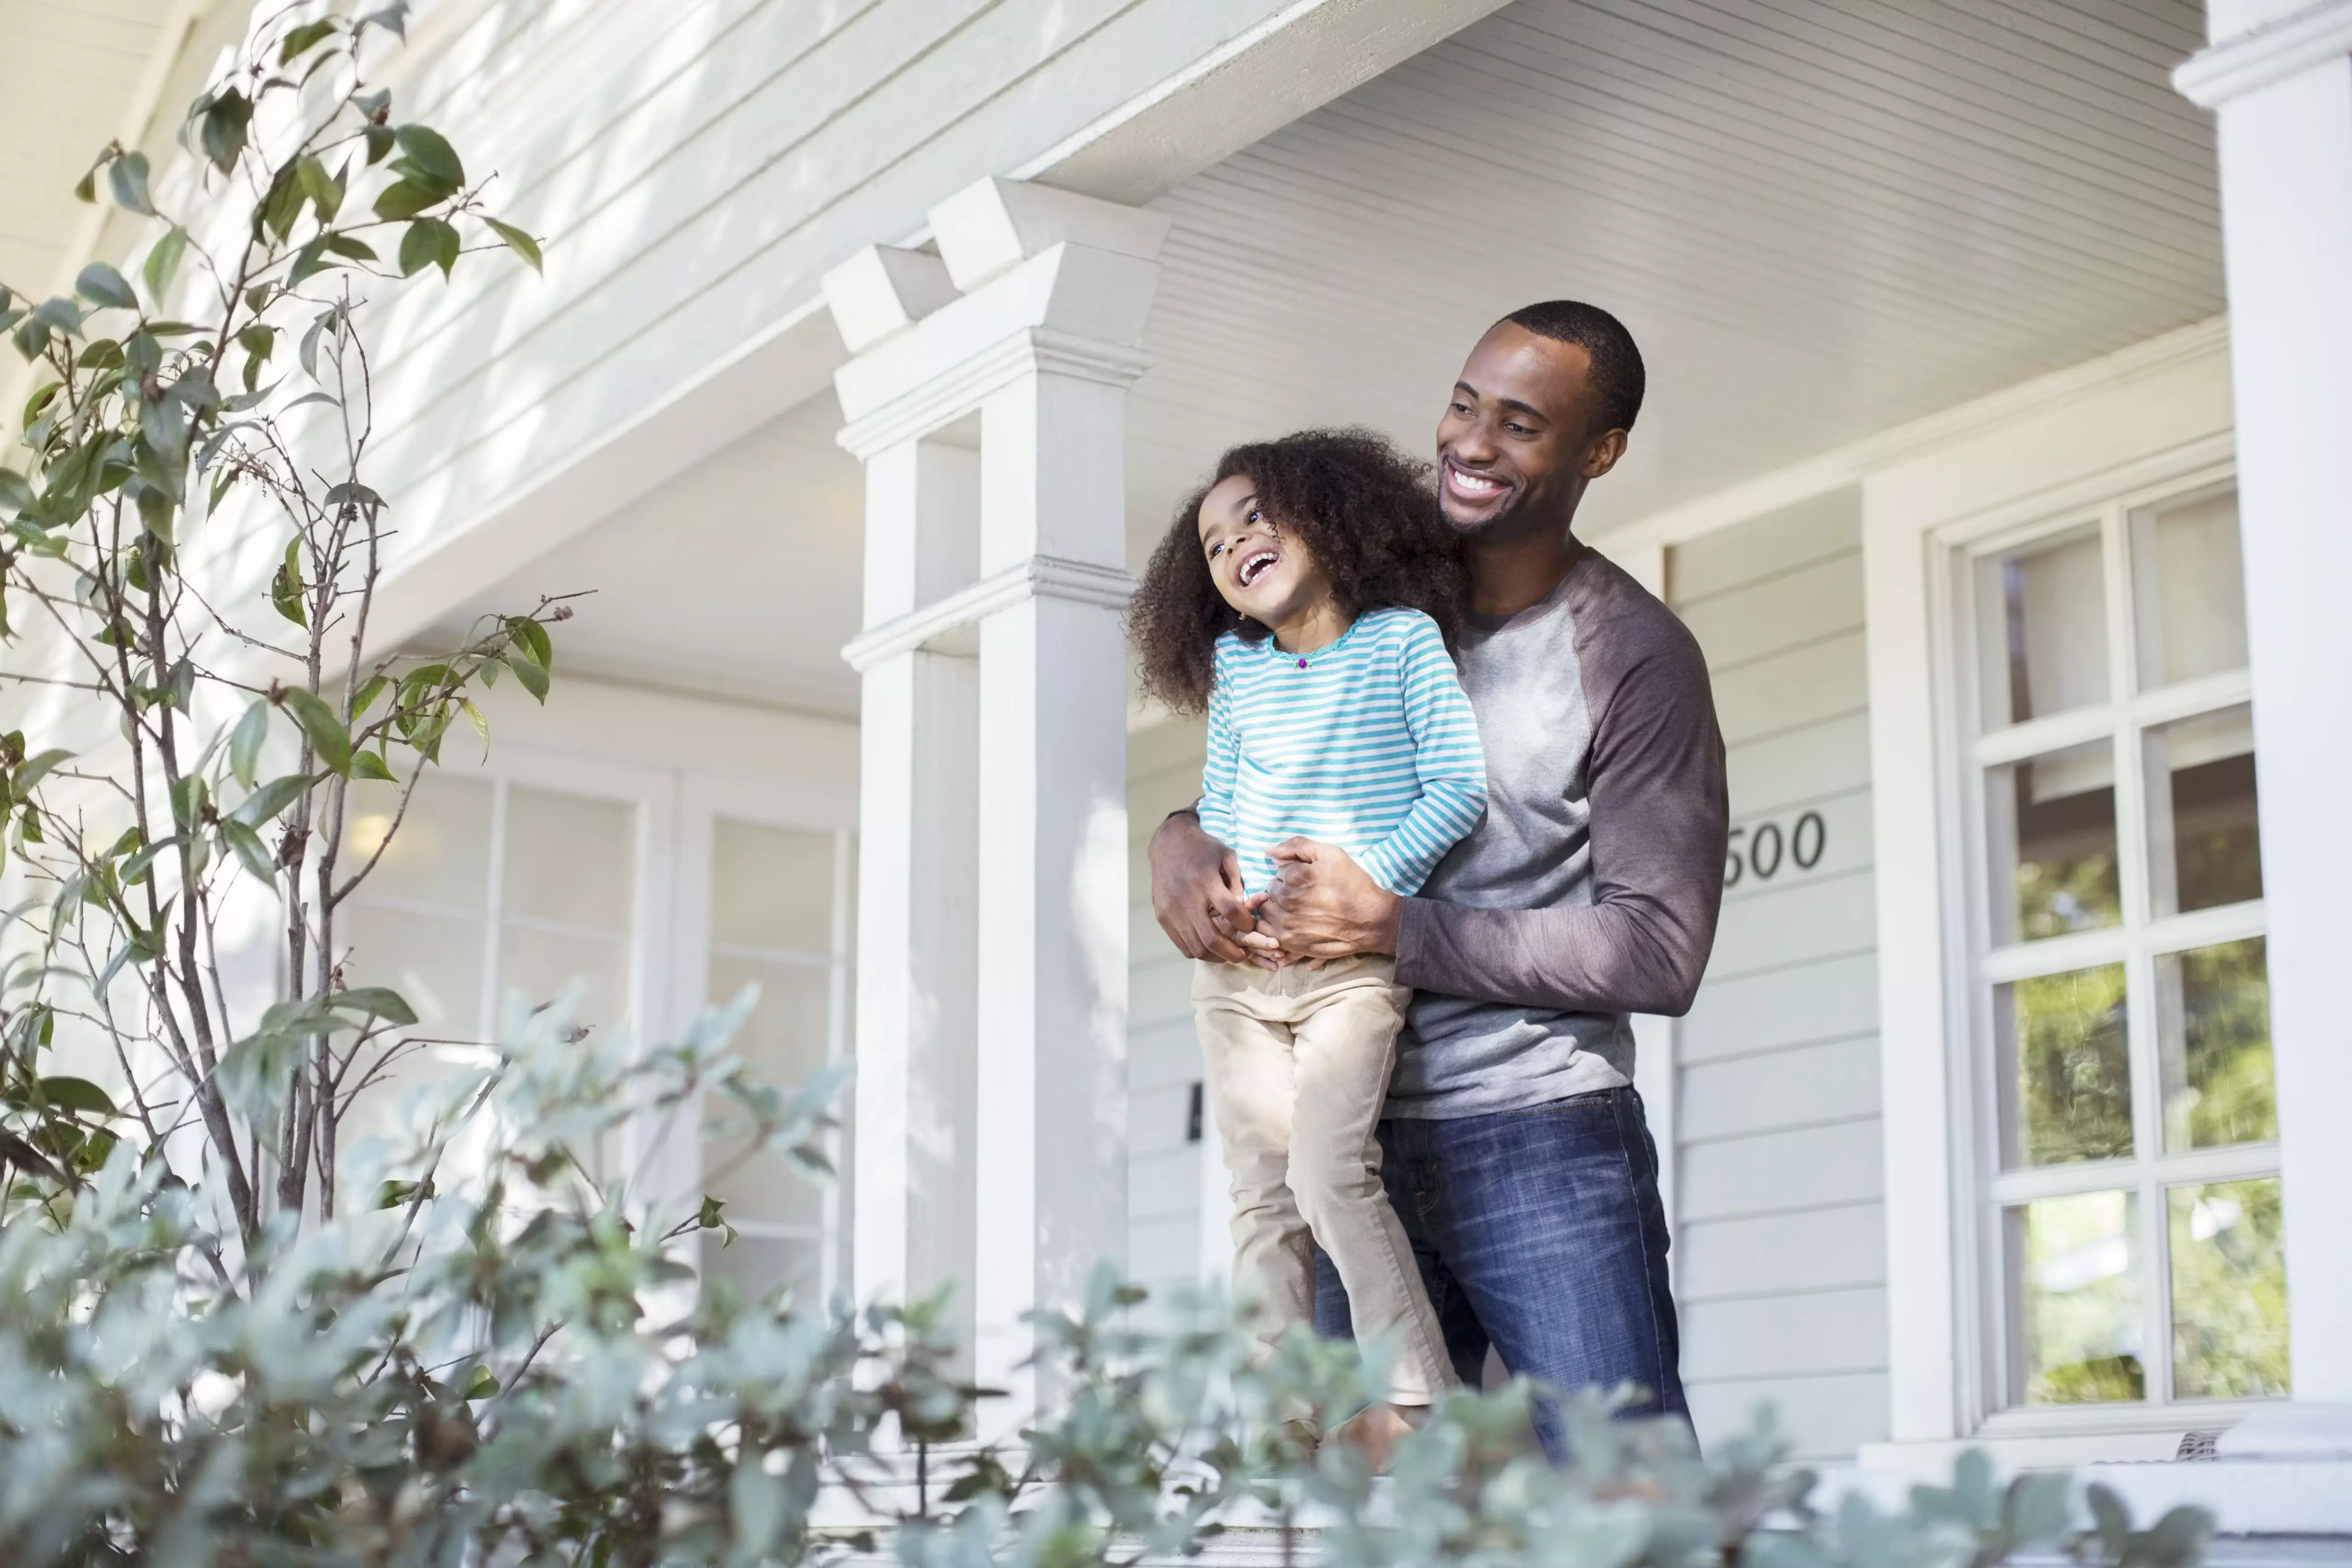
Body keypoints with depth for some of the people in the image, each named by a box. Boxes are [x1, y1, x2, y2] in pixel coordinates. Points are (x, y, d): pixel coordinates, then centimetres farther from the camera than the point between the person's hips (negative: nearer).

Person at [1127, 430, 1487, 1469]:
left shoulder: (1403, 639, -1)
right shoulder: (1235, 665, 13)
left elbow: (1462, 784, -6)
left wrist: (1372, 873, -15)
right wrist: (1218, 866, 0)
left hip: (1351, 961, -5)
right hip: (1237, 964, 5)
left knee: (1328, 1171, -21)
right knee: (1261, 1196, 4)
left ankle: (1413, 1399, -11)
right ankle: (1280, 1420, 9)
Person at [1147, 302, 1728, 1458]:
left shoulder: (1636, 660, -7)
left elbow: (1662, 953, -13)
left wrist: (1397, 929, -18)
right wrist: (1184, 838, -5)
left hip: (1541, 1143, -5)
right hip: (1366, 1141, 5)